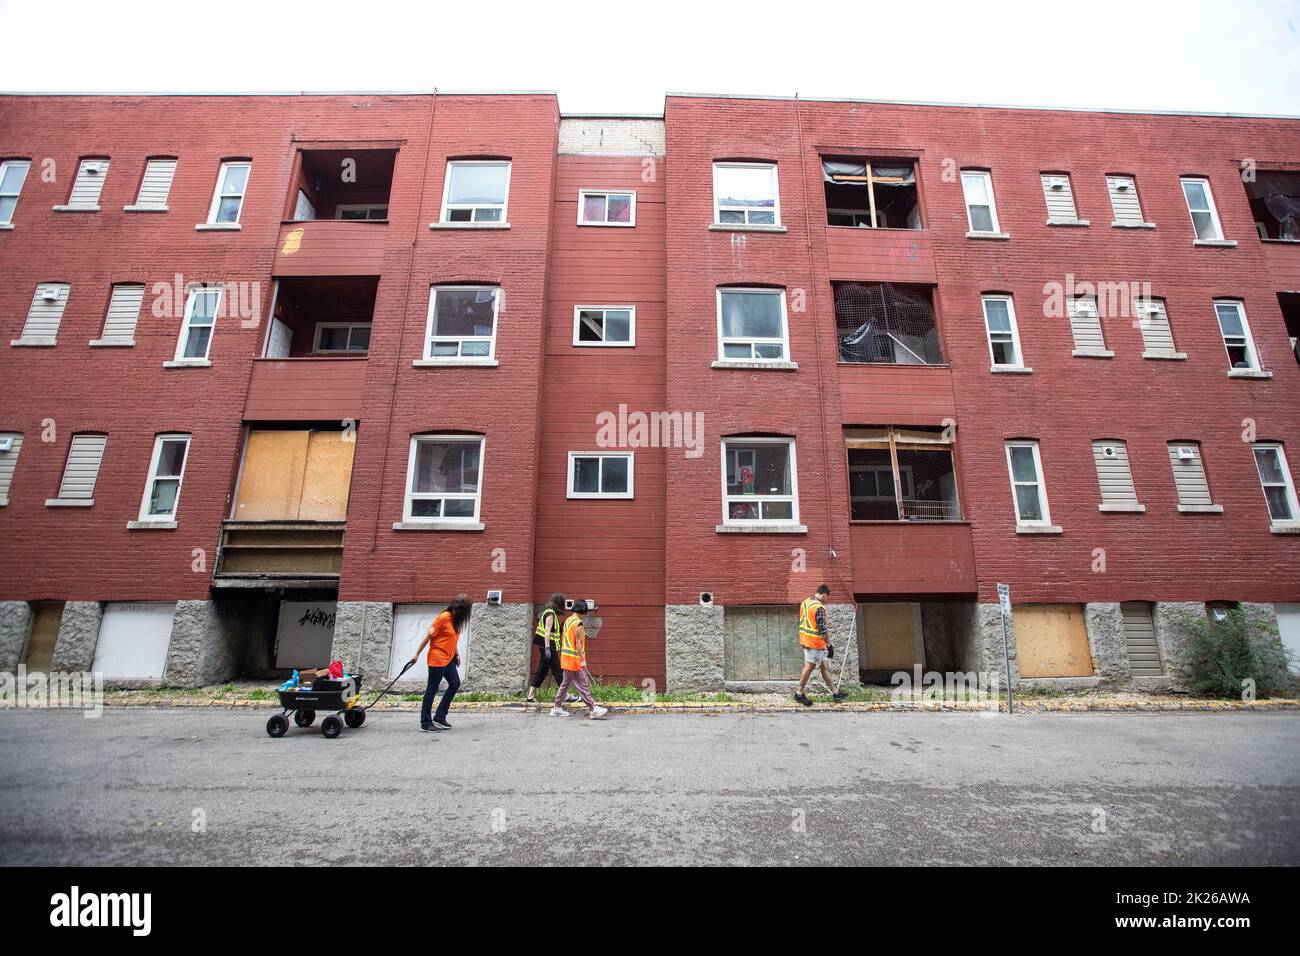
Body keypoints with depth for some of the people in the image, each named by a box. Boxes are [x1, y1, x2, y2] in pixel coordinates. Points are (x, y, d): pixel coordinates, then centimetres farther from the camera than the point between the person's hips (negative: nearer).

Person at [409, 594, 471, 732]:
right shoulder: (443, 617, -19)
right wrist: (416, 655, -9)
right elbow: (428, 636, -14)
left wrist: (456, 654, 9)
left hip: (448, 658, 8)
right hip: (437, 658, -8)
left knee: (455, 684, 5)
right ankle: (425, 723, 10)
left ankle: (439, 718, 13)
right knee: (432, 689, 0)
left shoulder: (456, 619, 6)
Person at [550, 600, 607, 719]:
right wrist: (583, 660, -20)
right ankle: (593, 710, 1)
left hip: (565, 657, 9)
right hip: (574, 659, -9)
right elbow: (578, 644, -21)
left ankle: (557, 709, 20)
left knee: (565, 683, 16)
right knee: (582, 685, -4)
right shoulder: (578, 624, -17)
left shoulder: (567, 621, 10)